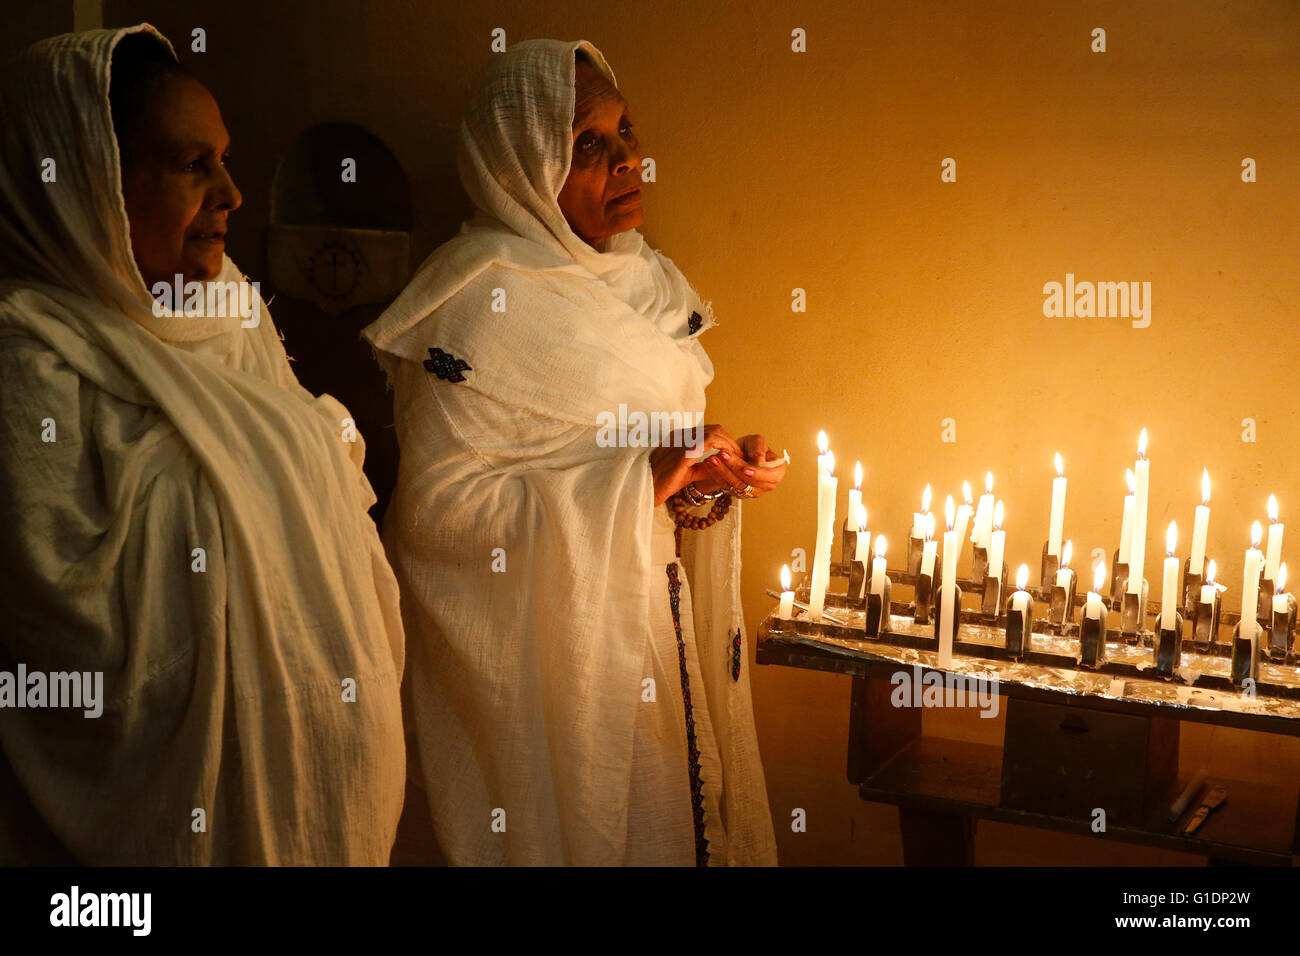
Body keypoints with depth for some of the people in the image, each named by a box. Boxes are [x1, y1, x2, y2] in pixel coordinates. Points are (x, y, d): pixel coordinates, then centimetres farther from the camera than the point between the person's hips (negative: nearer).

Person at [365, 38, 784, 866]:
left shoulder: (648, 277, 8)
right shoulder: (478, 301, -18)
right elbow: (436, 503, -23)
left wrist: (720, 467, -4)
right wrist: (637, 484, -25)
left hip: (659, 619, 7)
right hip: (543, 639, -7)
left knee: (675, 820, 18)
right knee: (574, 828, 9)